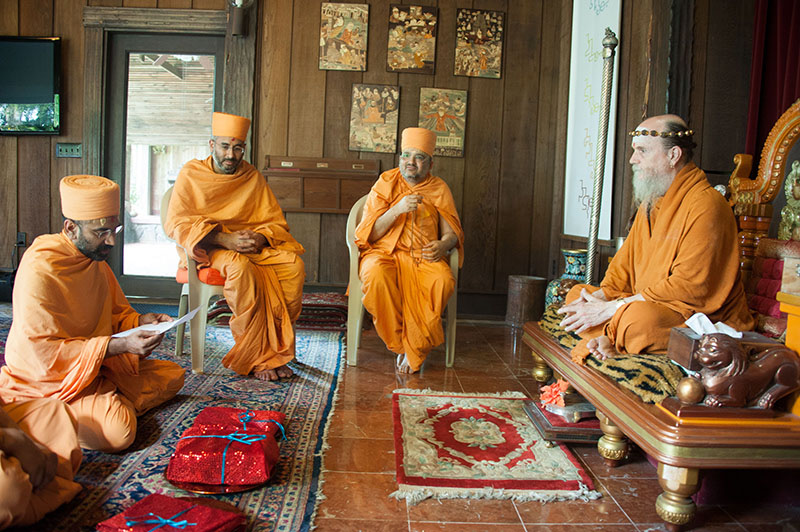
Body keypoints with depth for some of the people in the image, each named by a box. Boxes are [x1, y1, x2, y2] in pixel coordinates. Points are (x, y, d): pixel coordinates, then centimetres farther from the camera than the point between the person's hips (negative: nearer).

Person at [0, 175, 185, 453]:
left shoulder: (95, 257, 4)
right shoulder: (40, 270, -23)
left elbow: (116, 313, 15)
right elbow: (44, 352, -25)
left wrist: (141, 321, -9)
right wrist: (119, 345, -30)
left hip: (98, 364, 9)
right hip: (49, 378, -9)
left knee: (173, 375, 2)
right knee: (118, 431, -29)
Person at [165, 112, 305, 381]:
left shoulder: (253, 177, 12)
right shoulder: (191, 174, 3)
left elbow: (276, 222, 10)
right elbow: (176, 224, -7)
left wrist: (260, 238, -15)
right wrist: (224, 240, -21)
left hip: (254, 247, 4)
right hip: (208, 248, -3)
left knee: (294, 265, -26)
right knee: (241, 267, -38)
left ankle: (274, 345, -22)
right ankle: (260, 357, -30)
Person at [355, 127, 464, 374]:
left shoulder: (439, 189, 12)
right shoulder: (385, 184, 6)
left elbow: (452, 233, 8)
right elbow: (370, 234, -2)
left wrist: (442, 245, -17)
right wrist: (398, 209, -17)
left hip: (425, 257, 1)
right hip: (386, 252, -1)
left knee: (443, 280, -33)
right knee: (377, 276, -37)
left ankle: (413, 350, -18)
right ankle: (401, 345, -18)